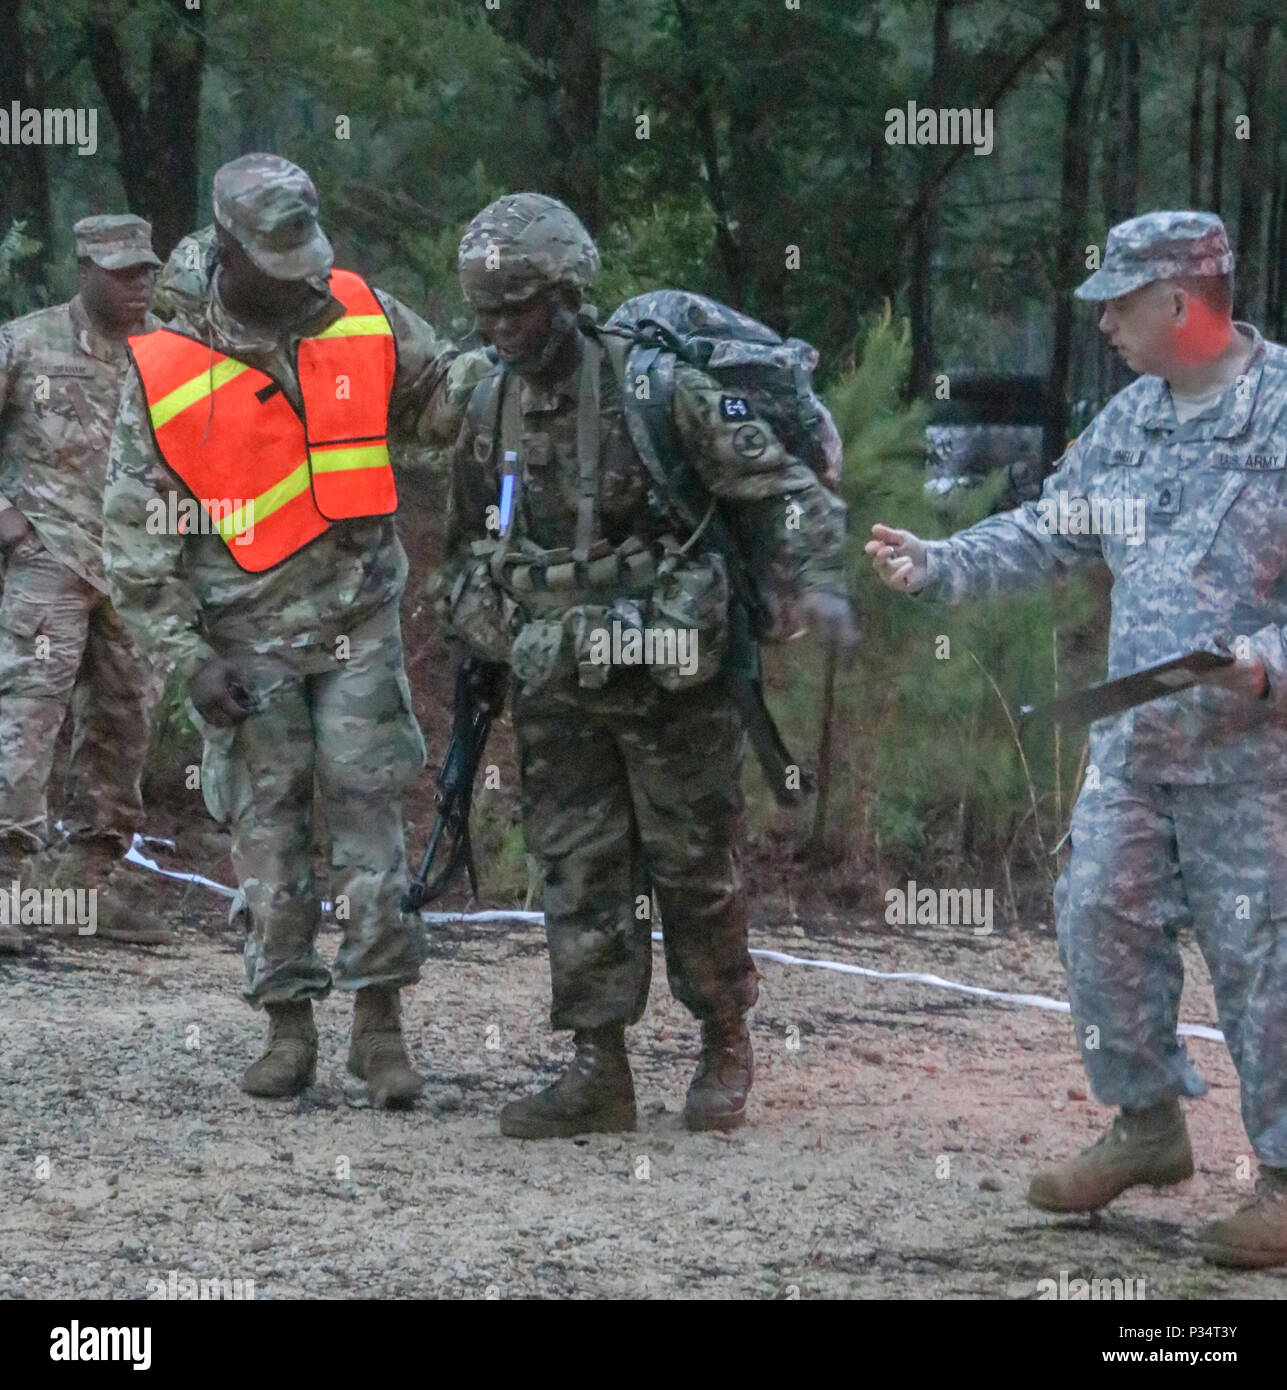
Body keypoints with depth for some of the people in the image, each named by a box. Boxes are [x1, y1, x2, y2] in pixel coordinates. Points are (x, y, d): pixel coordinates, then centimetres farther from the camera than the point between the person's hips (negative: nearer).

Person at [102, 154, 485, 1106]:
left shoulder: (359, 316, -2)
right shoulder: (164, 368, -10)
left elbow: (443, 394, 14)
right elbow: (139, 535, -5)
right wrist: (188, 658, -10)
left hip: (359, 622, 2)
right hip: (248, 637, -1)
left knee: (369, 807, -3)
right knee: (269, 825, 2)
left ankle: (381, 1024, 3)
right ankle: (289, 1029, 11)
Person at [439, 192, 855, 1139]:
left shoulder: (656, 388, -12)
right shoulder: (492, 409, 5)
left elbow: (782, 483, -11)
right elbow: (469, 545, 21)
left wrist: (819, 577, -24)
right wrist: (482, 635, 11)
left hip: (671, 679, -5)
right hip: (559, 695, 5)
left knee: (696, 869, 3)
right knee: (579, 876, 3)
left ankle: (726, 1048, 19)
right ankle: (599, 1071, 7)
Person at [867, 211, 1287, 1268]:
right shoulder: (1132, 419, 9)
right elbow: (1051, 533, 18)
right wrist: (938, 567, 9)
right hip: (1135, 741, 7)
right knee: (1102, 919, 7)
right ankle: (1148, 1126, 23)